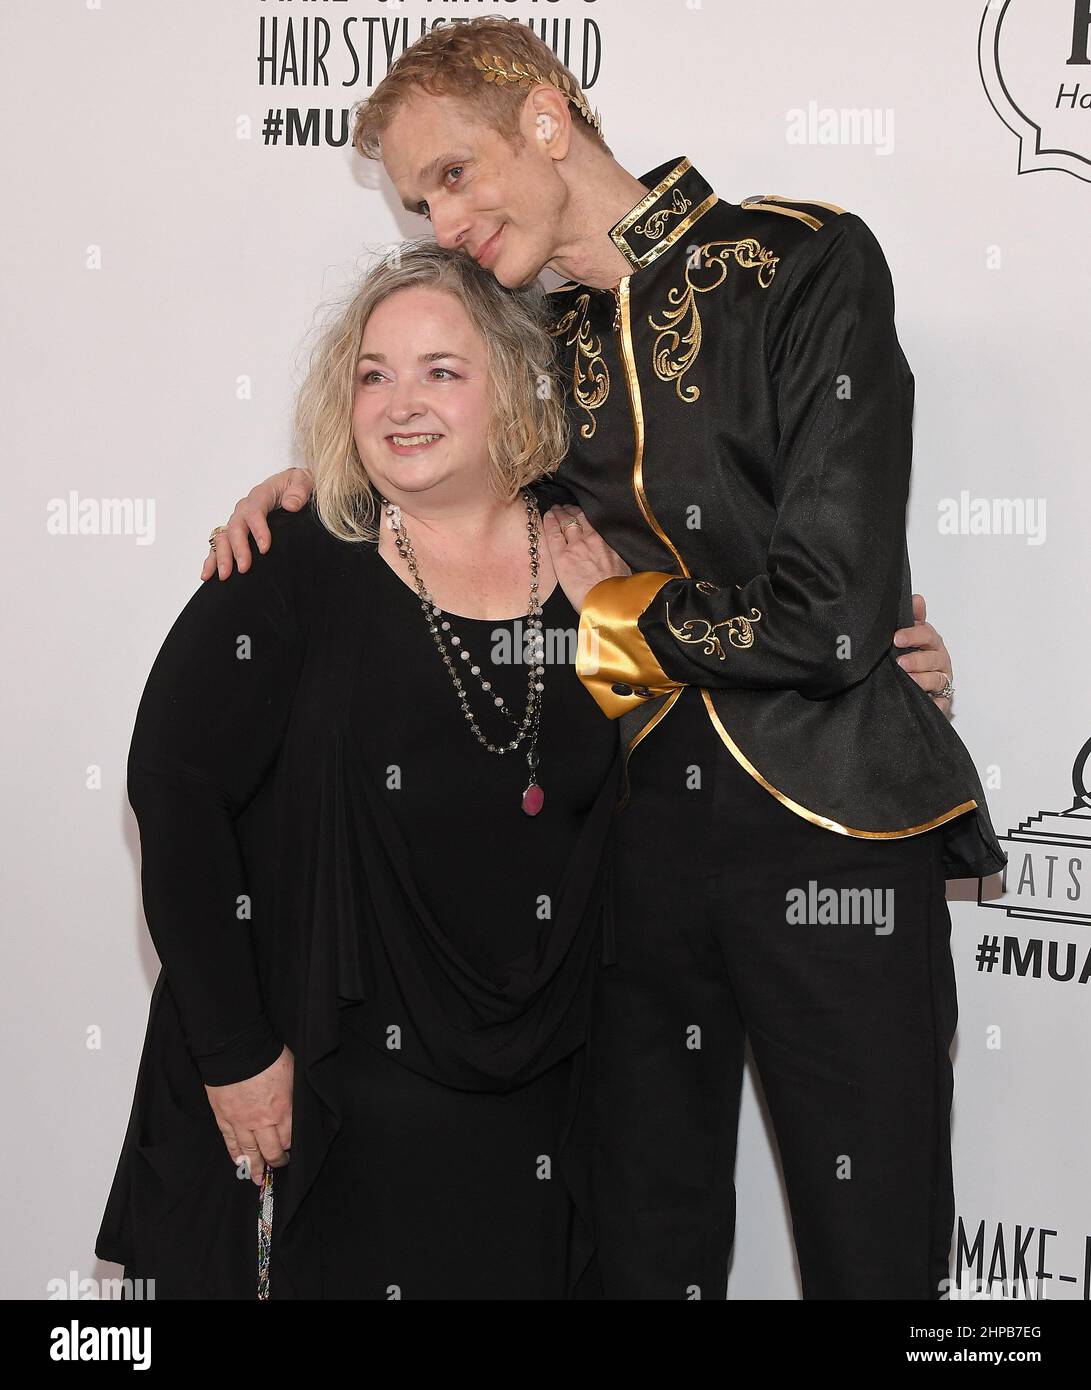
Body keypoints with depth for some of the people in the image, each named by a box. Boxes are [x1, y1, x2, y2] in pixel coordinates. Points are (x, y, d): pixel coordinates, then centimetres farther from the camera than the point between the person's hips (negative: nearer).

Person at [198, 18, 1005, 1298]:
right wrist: (315, 486, 8)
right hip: (640, 840, 5)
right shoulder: (549, 348, 11)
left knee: (872, 1253, 7)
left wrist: (608, 603, -3)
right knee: (646, 1249, 14)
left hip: (828, 828, -5)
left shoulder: (808, 266, -7)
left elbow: (831, 620, -15)